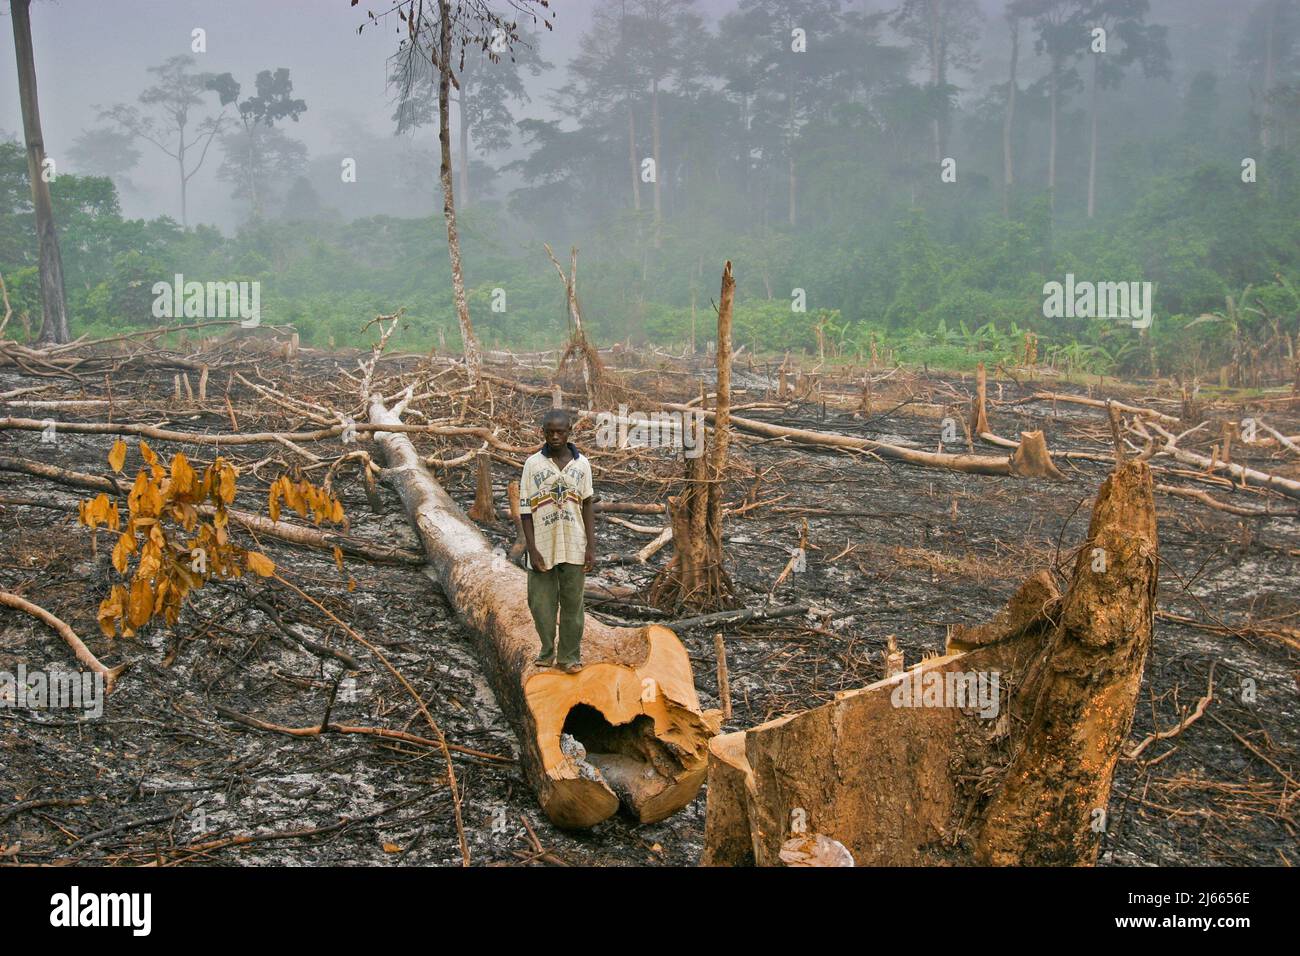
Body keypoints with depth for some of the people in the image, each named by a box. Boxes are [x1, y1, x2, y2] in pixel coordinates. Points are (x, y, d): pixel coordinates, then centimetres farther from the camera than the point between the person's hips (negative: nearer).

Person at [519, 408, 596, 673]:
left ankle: (569, 656, 16)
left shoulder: (582, 463, 1)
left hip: (574, 548, 1)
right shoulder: (533, 463, -3)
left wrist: (591, 547, -1)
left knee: (572, 604, 6)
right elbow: (525, 509, -3)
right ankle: (547, 651, 24)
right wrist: (531, 549, -8)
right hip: (543, 548, -1)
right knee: (541, 604, 6)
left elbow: (588, 505, 5)